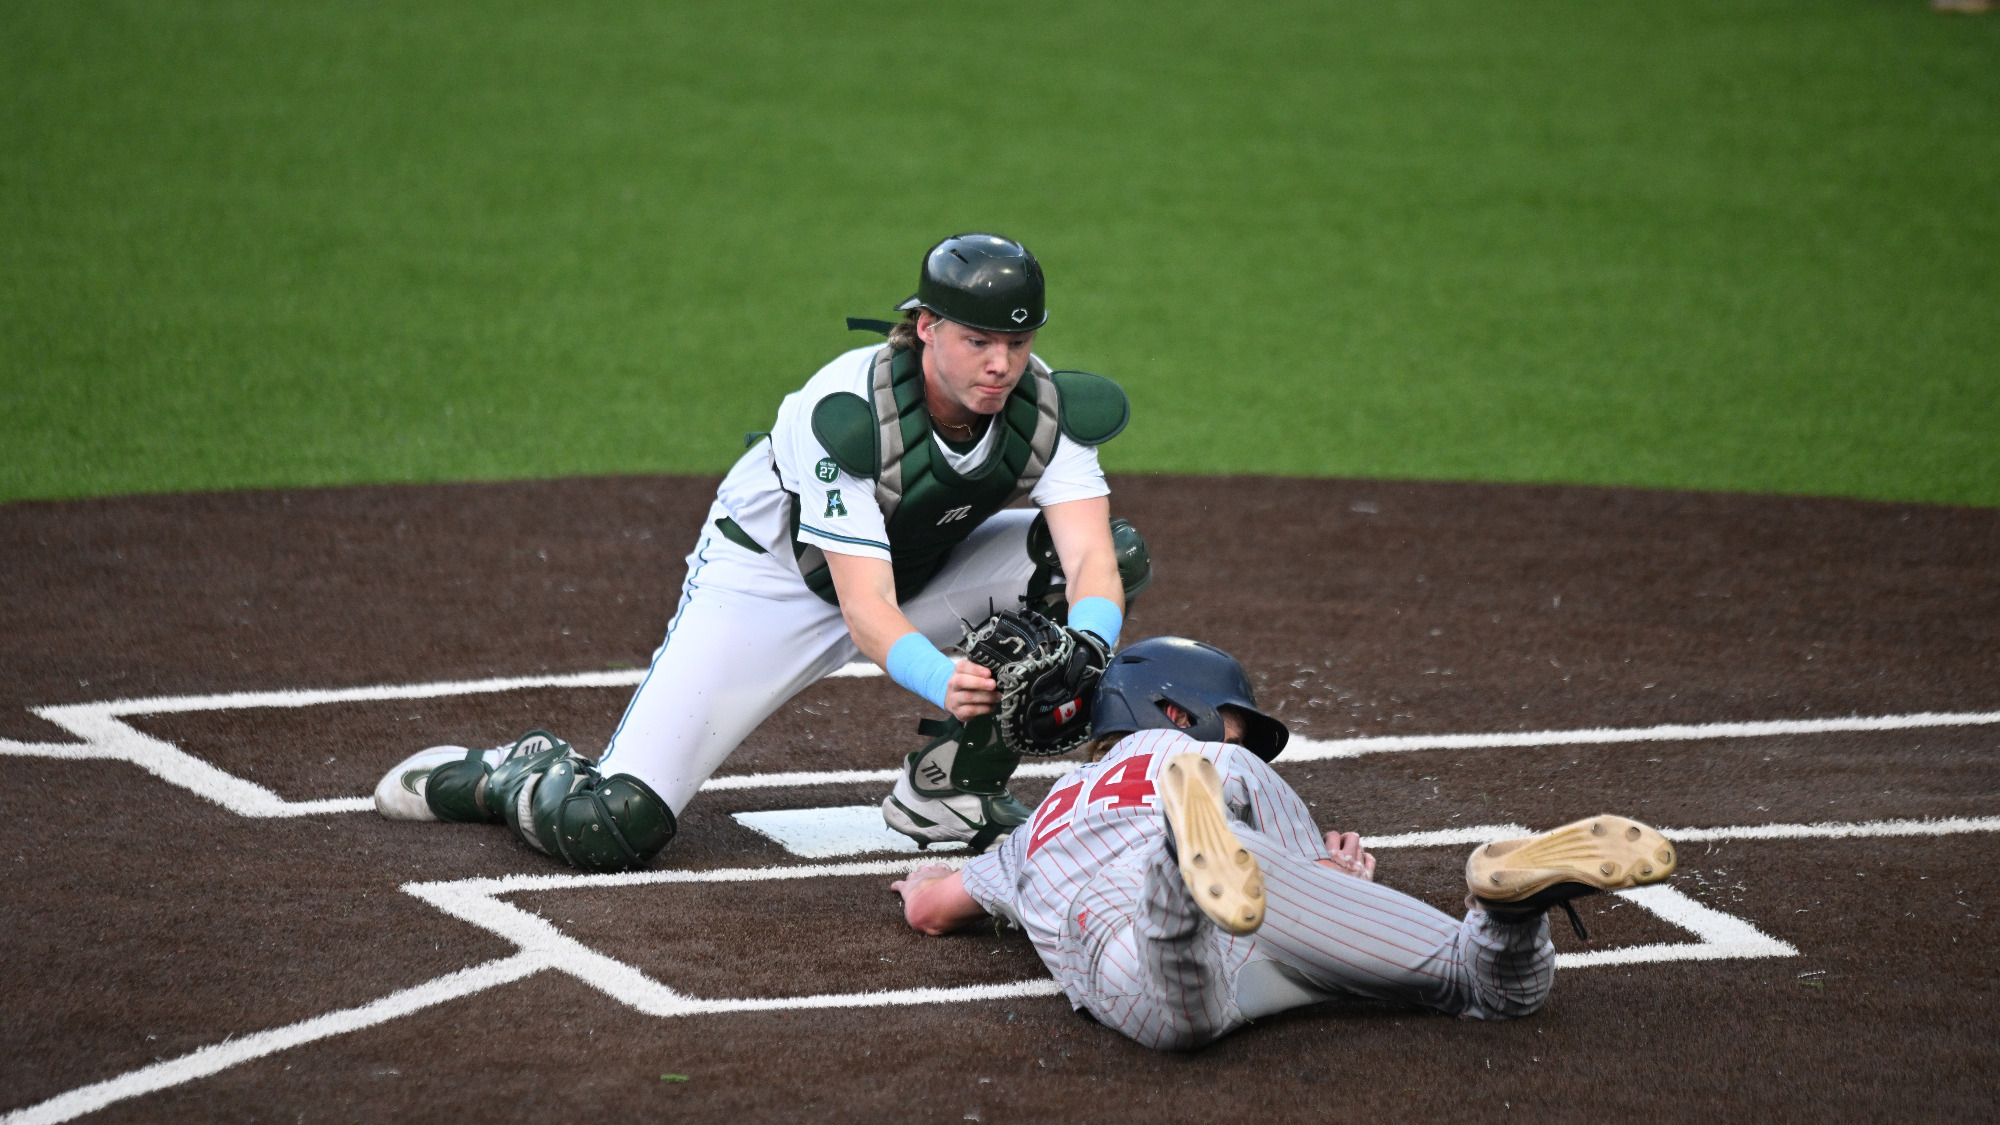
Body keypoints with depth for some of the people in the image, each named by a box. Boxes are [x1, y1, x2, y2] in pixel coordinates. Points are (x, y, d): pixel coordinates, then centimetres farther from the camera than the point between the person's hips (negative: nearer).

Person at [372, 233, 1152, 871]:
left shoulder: (1047, 407, -21)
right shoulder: (848, 410, -35)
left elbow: (1090, 559, -33)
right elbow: (864, 610, -40)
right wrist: (943, 680, -61)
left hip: (920, 568, 5)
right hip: (770, 576, -5)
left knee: (1121, 553, -18)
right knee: (612, 830, -21)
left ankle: (949, 786, -6)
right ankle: (513, 777, 18)